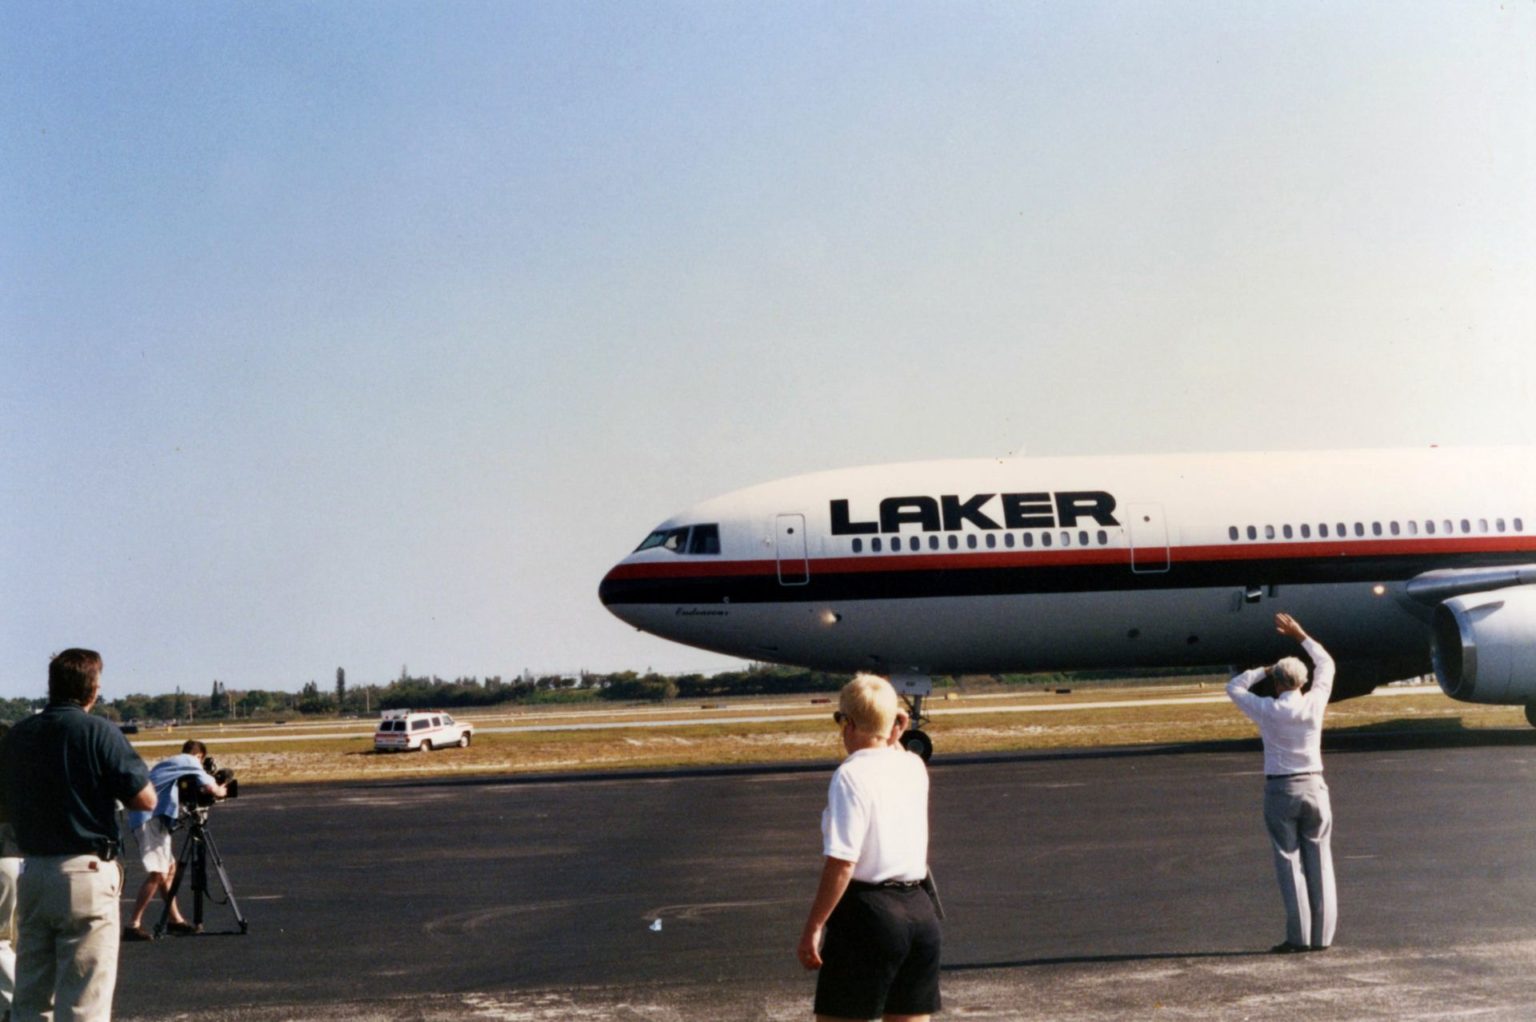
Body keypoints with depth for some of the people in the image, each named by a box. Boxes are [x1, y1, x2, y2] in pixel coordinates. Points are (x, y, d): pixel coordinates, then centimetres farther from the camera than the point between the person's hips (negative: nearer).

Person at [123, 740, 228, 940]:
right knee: (157, 872, -14)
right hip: (151, 818, -10)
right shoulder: (189, 761, 0)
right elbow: (210, 787, -8)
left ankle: (175, 919, 24)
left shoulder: (170, 762, 26)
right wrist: (221, 791, 13)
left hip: (150, 817, 10)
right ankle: (133, 925, -18)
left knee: (169, 866, 18)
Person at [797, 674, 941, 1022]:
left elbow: (841, 863, -18)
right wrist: (892, 741, 20)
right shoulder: (915, 767, 6)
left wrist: (813, 927, -14)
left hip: (868, 913, -7)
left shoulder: (851, 775, -13)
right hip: (920, 911, 7)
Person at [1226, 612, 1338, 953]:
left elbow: (1234, 686, 11)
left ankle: (1299, 936, -1)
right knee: (1319, 861, 7)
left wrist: (1266, 670, 11)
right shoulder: (1313, 705, -3)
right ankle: (1322, 935, 8)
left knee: (1290, 861, 2)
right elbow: (1326, 665, 13)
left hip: (1279, 790, -2)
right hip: (1313, 786, 2)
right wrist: (1299, 635, 17)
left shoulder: (1266, 711, -7)